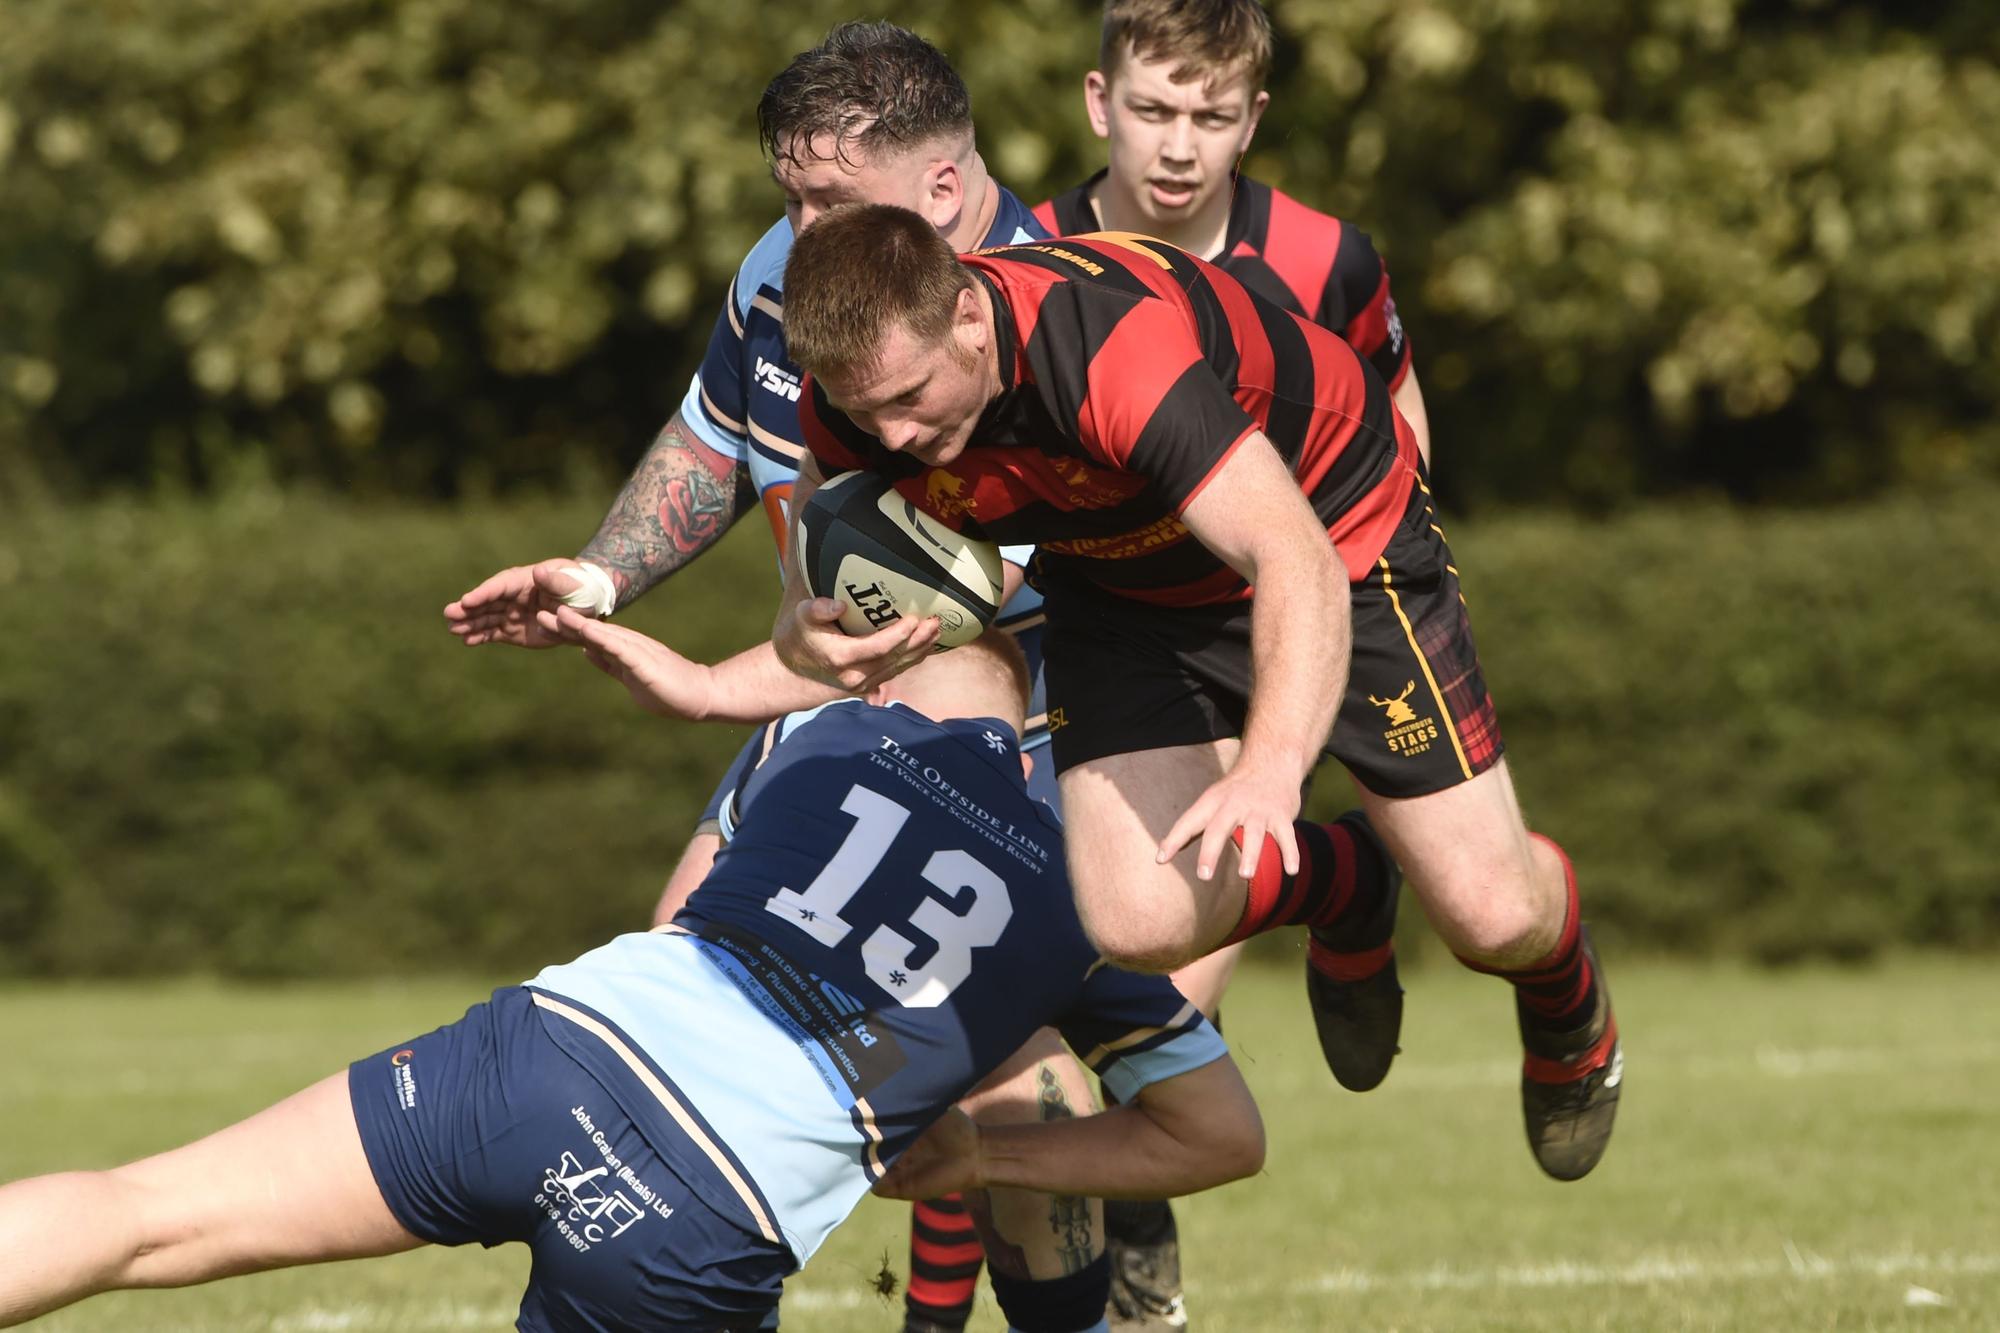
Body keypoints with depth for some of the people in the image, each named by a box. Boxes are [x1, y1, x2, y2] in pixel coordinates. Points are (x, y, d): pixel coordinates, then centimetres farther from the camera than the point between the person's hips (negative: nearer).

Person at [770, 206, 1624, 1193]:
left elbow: (1301, 566, -48)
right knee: (1140, 922, -16)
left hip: (1334, 529, -4)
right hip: (1122, 586, 5)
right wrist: (813, 638, -24)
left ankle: (1568, 1007, 34)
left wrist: (1270, 768, -63)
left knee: (1490, 915, -7)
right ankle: (1343, 886, 20)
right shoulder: (858, 388, -23)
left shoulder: (1120, 347, -42)